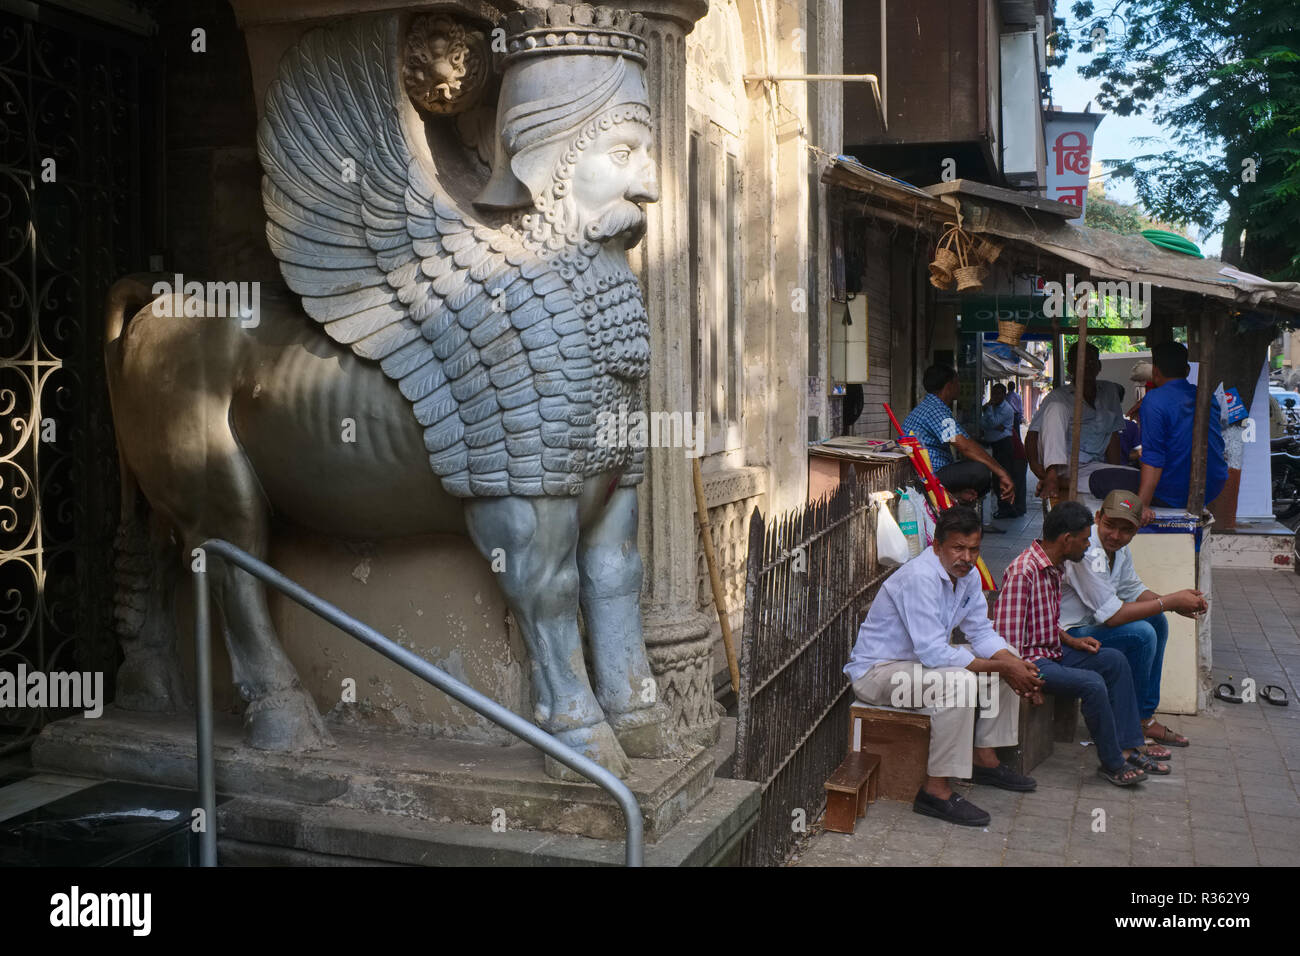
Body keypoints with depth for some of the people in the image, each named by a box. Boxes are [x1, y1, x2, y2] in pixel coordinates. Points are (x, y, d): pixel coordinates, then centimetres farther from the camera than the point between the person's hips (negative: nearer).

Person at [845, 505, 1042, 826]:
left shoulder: (966, 576, 1)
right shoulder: (919, 577, -28)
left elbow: (982, 632, 7)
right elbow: (933, 653, -32)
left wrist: (1016, 664, -13)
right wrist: (1001, 668, -27)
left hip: (922, 660, 10)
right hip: (876, 670, -10)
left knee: (1008, 658, 9)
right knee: (957, 681, -35)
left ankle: (984, 758, 14)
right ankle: (936, 790, -26)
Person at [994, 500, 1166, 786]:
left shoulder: (1054, 566, 9)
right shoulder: (1023, 571, -23)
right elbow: (1007, 632, -26)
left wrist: (1071, 641, 7)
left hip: (1053, 651, 11)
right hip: (1030, 658, -11)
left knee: (1114, 660, 8)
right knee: (1092, 683, -26)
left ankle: (1126, 748, 8)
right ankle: (1112, 763, -8)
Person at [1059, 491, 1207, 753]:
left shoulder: (1118, 548, 5)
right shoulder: (1087, 553, -26)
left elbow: (1134, 591, 16)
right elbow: (1113, 615, -28)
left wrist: (1178, 602, -3)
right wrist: (1171, 601, -19)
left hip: (1086, 625, 11)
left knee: (1156, 620, 15)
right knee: (1141, 633, -23)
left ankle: (1146, 718, 19)